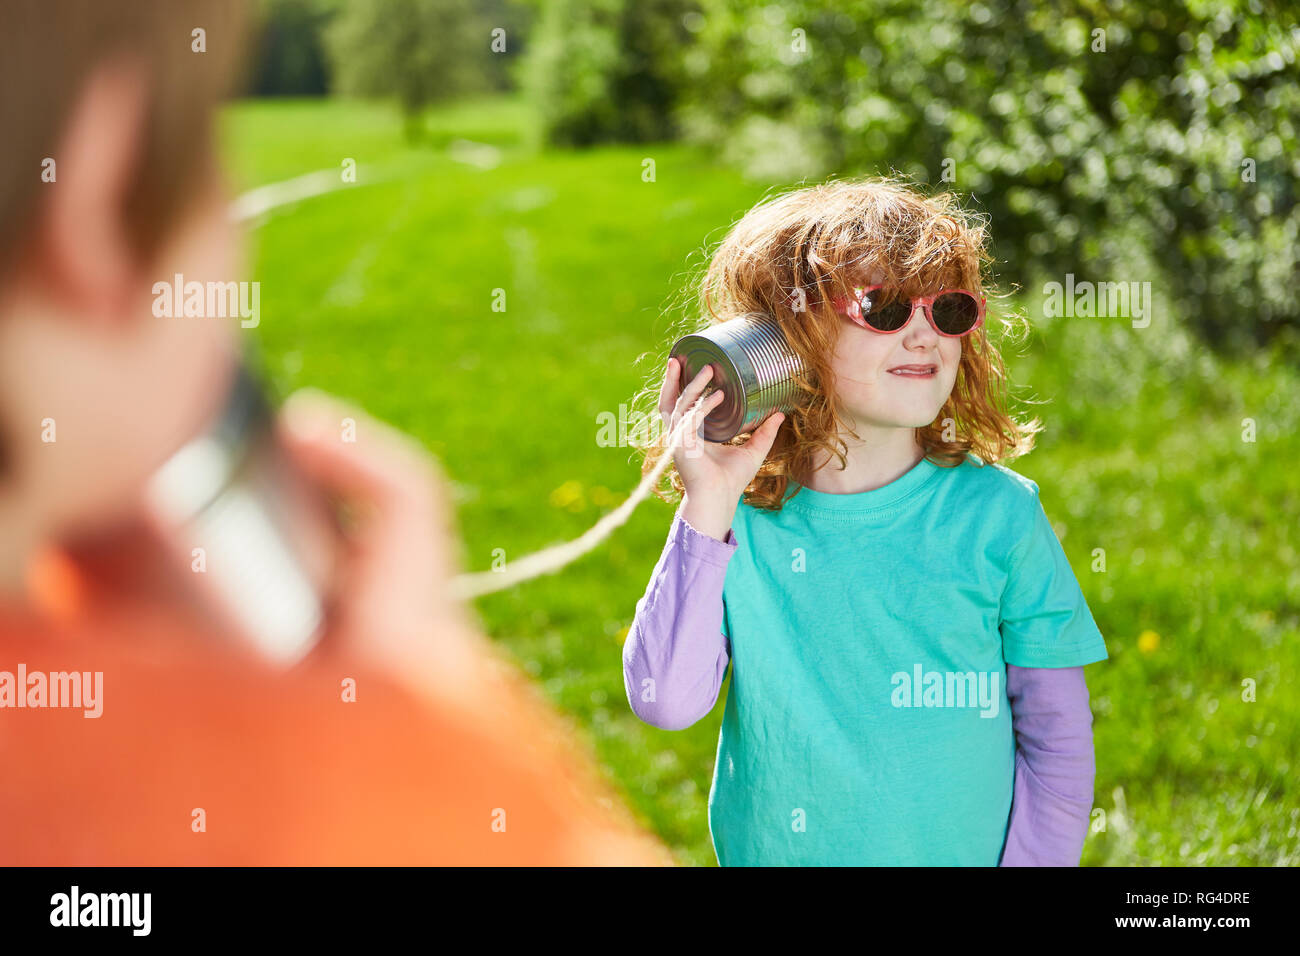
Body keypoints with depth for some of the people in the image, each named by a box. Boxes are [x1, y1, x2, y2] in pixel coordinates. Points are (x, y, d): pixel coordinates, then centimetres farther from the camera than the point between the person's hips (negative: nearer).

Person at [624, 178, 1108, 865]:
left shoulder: (997, 513, -8)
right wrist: (707, 508, -22)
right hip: (766, 853, 0)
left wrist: (1031, 859, -12)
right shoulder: (741, 523, -7)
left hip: (966, 851, 0)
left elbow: (1058, 740, -3)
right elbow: (665, 701, -19)